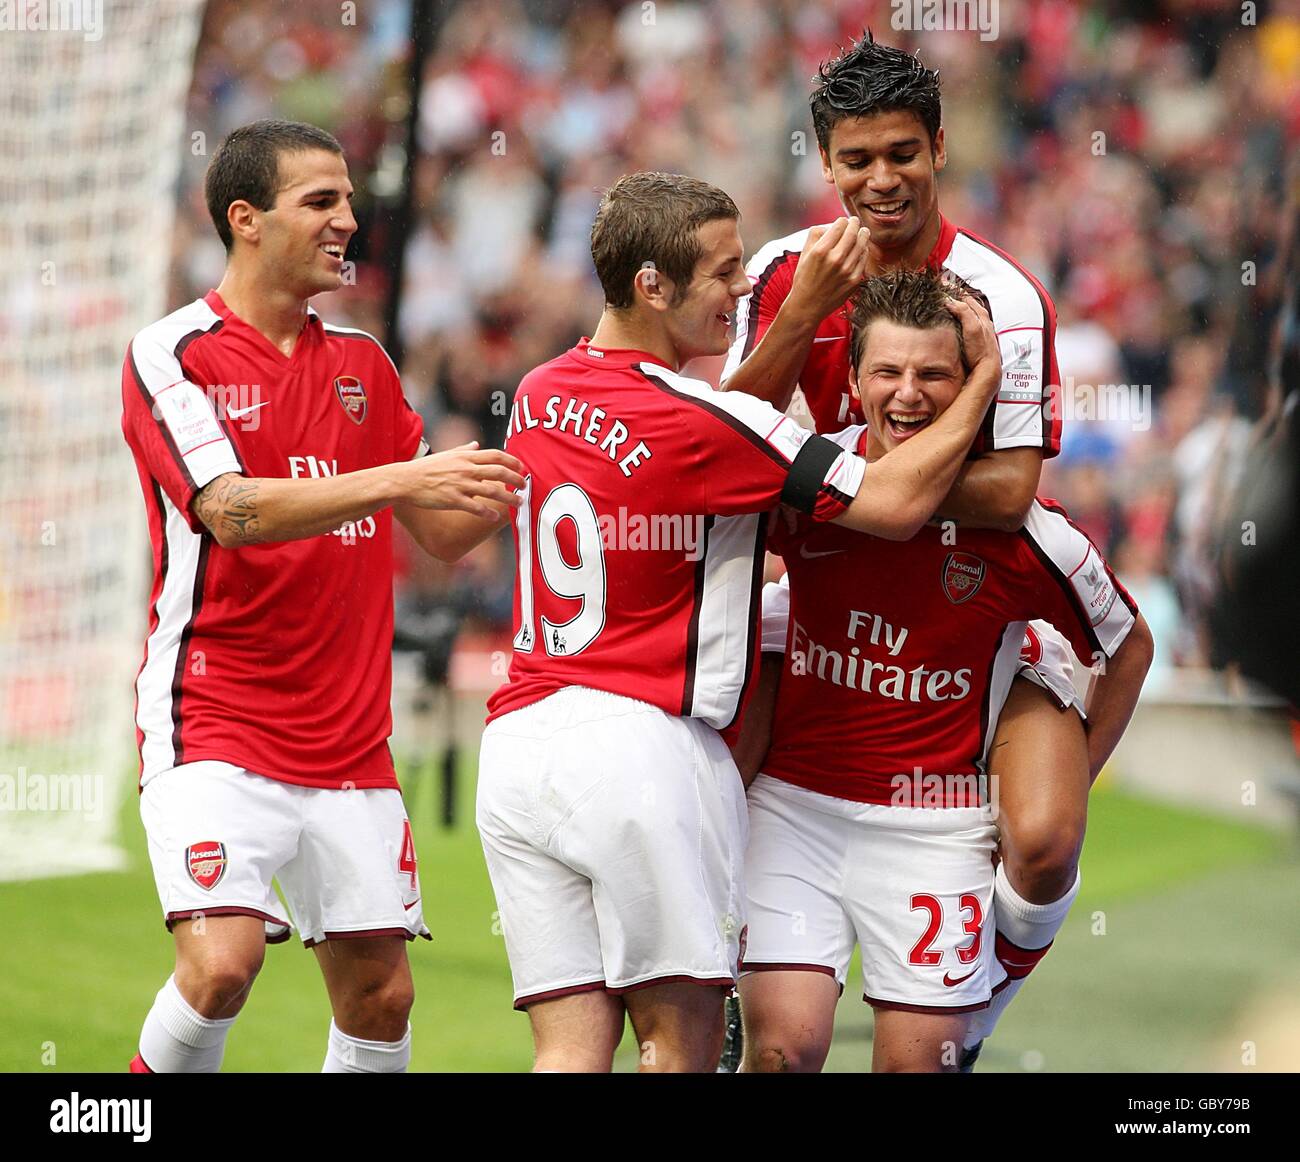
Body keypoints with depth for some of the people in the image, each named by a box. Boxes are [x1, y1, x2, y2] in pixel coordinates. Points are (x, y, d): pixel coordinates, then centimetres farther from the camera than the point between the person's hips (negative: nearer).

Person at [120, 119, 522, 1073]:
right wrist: (401, 478, -28)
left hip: (350, 737, 6)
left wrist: (517, 477, 0)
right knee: (221, 962, -22)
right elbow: (232, 510, -20)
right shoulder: (172, 355, -5)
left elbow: (445, 532, 19)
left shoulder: (363, 366, 14)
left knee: (380, 995, 2)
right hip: (216, 727, -6)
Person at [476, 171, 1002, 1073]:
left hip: (518, 739, 7)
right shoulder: (697, 422, -12)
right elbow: (895, 503, -8)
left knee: (573, 1045, 1)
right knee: (682, 1034, 2)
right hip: (646, 739, -7)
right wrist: (989, 374, 3)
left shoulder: (540, 394, 11)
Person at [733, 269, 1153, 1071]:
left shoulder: (1022, 530, -10)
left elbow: (1130, 646, 7)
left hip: (934, 825, -1)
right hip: (796, 805, 1)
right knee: (784, 1047, -9)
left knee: (917, 1060, -2)